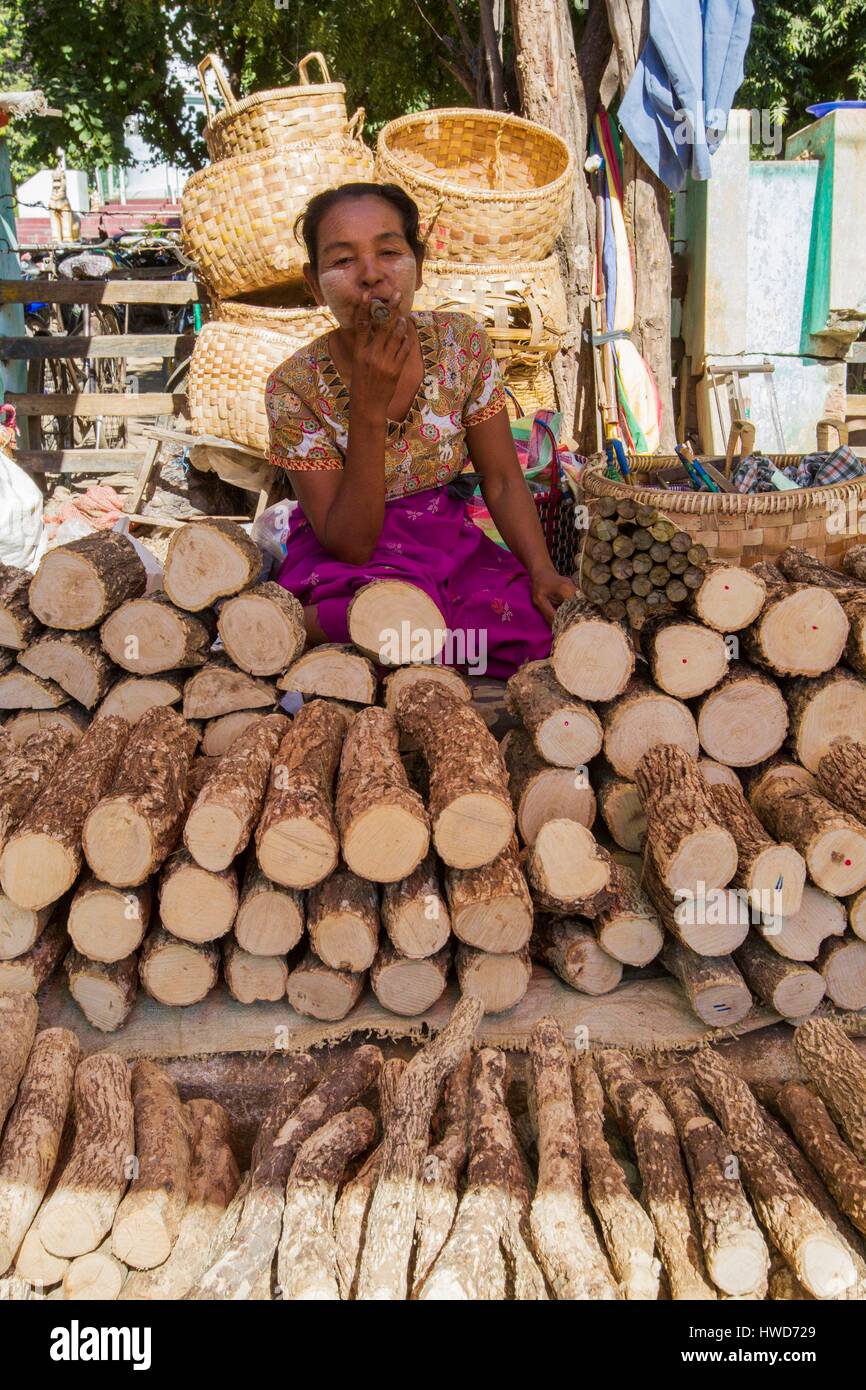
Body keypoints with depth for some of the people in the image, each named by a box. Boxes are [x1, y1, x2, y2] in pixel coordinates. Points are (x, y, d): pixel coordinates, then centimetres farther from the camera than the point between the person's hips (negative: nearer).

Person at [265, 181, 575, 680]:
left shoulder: (463, 343, -7)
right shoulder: (296, 386, -15)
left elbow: (502, 481, 0)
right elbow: (350, 544, -19)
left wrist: (542, 570, -18)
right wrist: (369, 406, -28)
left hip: (449, 543, 5)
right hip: (348, 560, -5)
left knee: (543, 618, -22)